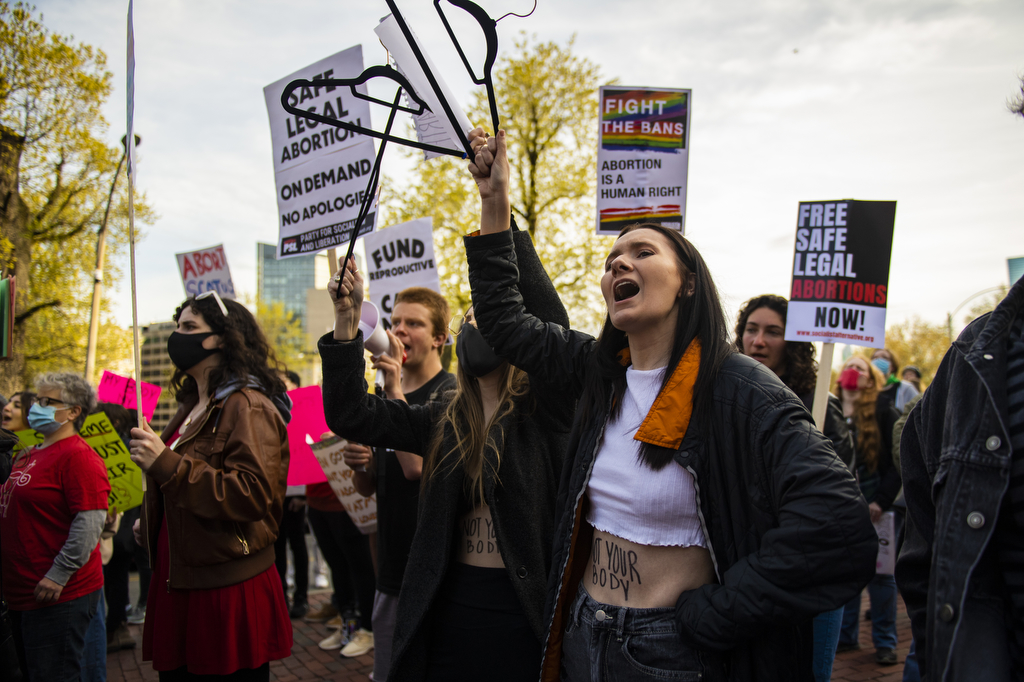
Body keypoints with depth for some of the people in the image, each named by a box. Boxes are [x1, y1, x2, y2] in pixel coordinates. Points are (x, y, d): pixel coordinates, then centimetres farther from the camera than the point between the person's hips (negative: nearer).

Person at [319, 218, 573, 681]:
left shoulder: (543, 412, -5)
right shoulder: (443, 422, 7)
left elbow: (549, 322, -21)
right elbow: (349, 415, 2)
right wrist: (347, 319, -8)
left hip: (524, 611, -3)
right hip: (449, 608, 4)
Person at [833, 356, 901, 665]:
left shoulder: (883, 412, -5)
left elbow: (898, 460, -8)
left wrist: (882, 500, -14)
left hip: (872, 503, -3)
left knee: (879, 571, 4)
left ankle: (885, 642, 15)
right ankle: (845, 635, 23)